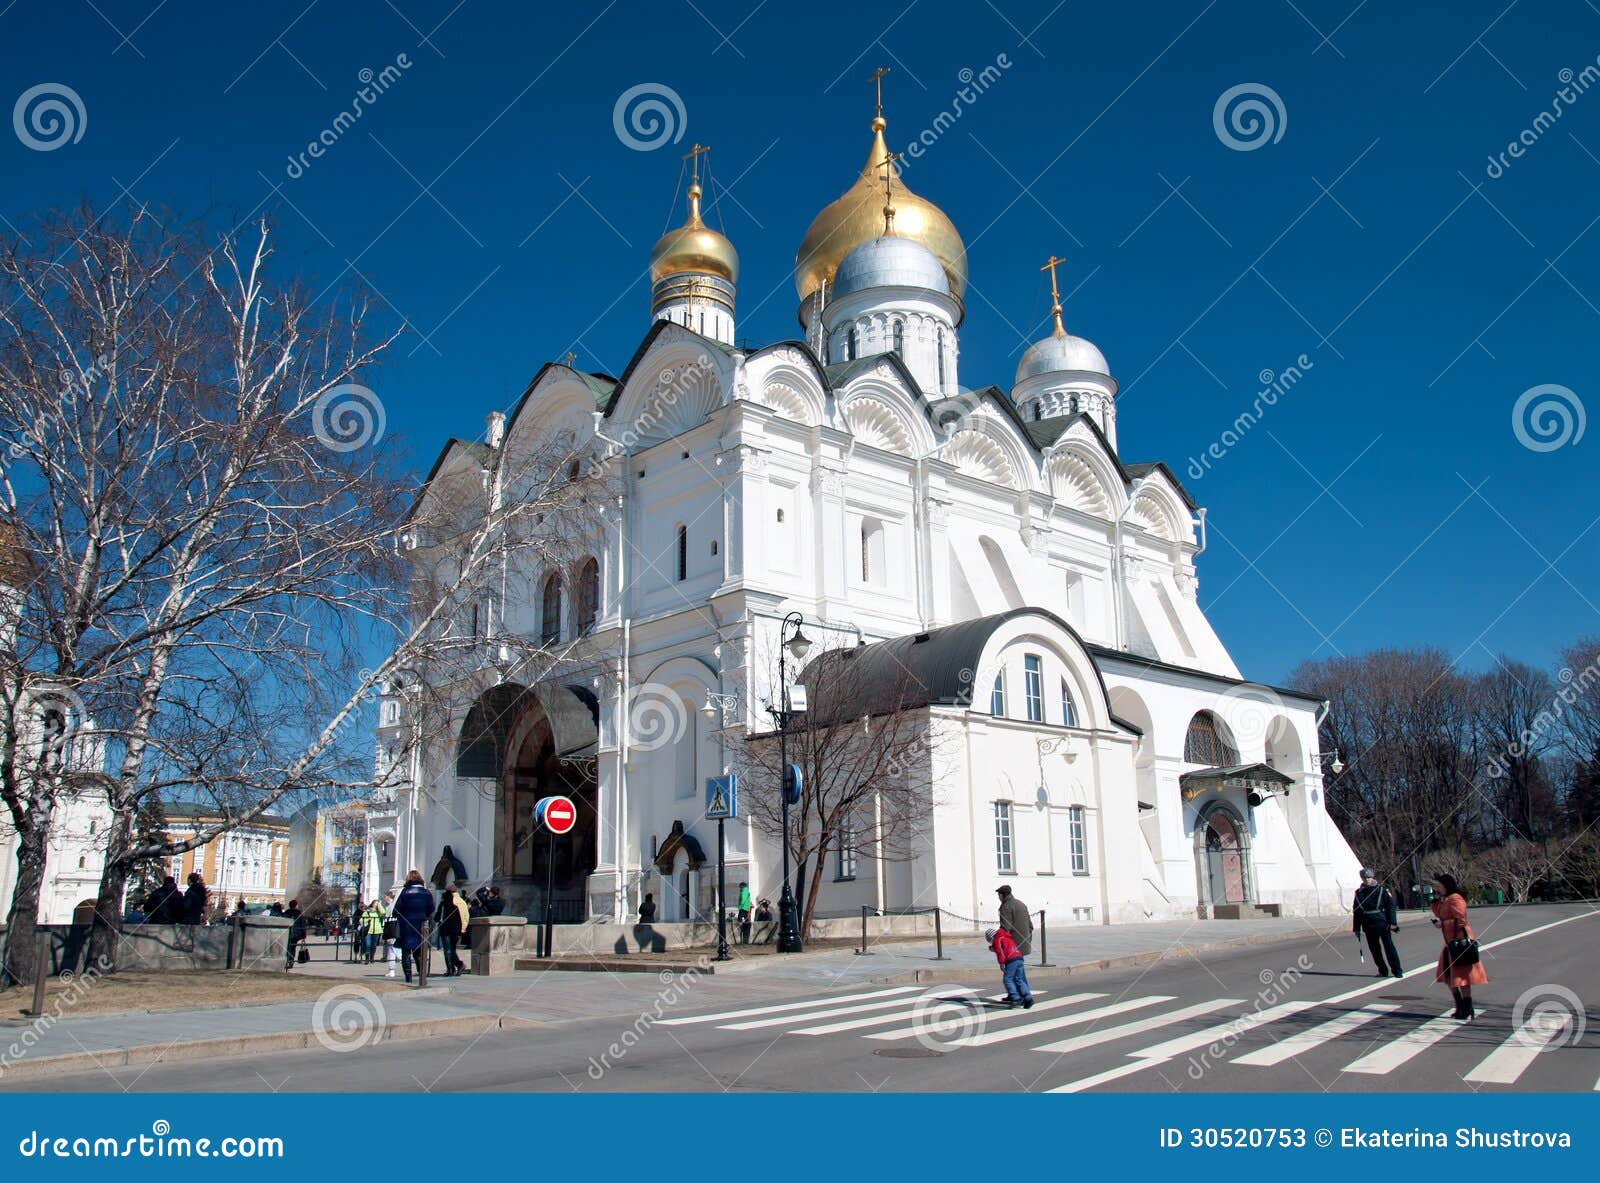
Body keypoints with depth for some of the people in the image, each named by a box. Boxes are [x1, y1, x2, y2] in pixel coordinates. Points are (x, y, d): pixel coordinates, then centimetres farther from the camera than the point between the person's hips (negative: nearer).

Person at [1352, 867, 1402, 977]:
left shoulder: (1381, 889, 0)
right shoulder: (1359, 893, 10)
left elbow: (1391, 906, -3)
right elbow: (1355, 912, 14)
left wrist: (1392, 923, -12)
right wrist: (1356, 928, 12)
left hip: (1382, 924, -4)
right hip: (1369, 926, 4)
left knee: (1389, 946, -4)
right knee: (1374, 949, 6)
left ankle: (1396, 970, 2)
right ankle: (1383, 971, 16)